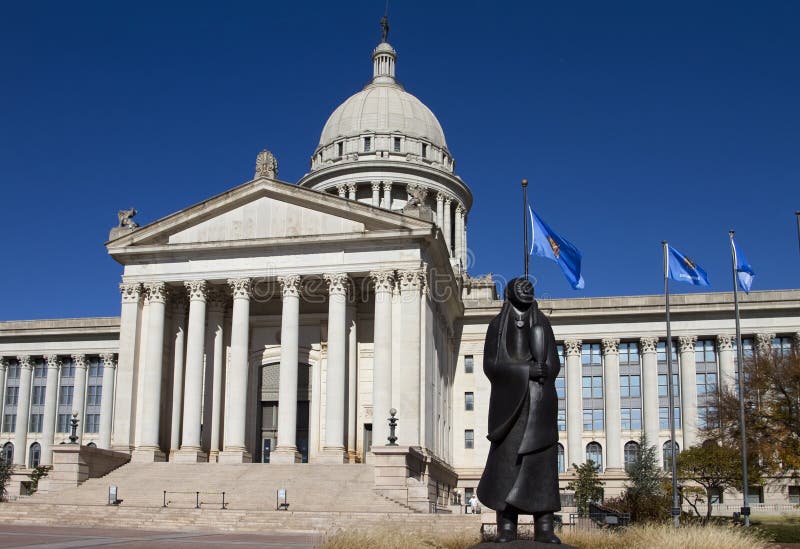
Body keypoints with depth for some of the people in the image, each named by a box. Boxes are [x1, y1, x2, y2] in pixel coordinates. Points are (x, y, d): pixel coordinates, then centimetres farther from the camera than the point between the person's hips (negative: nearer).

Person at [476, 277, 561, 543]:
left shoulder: (542, 324, 14)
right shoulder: (496, 325, 7)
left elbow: (553, 365, 8)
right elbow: (491, 365, -4)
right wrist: (527, 371, -14)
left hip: (540, 402, 2)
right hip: (509, 401, -2)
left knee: (542, 461, -3)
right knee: (506, 460, -8)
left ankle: (544, 527, -2)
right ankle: (507, 527, -5)